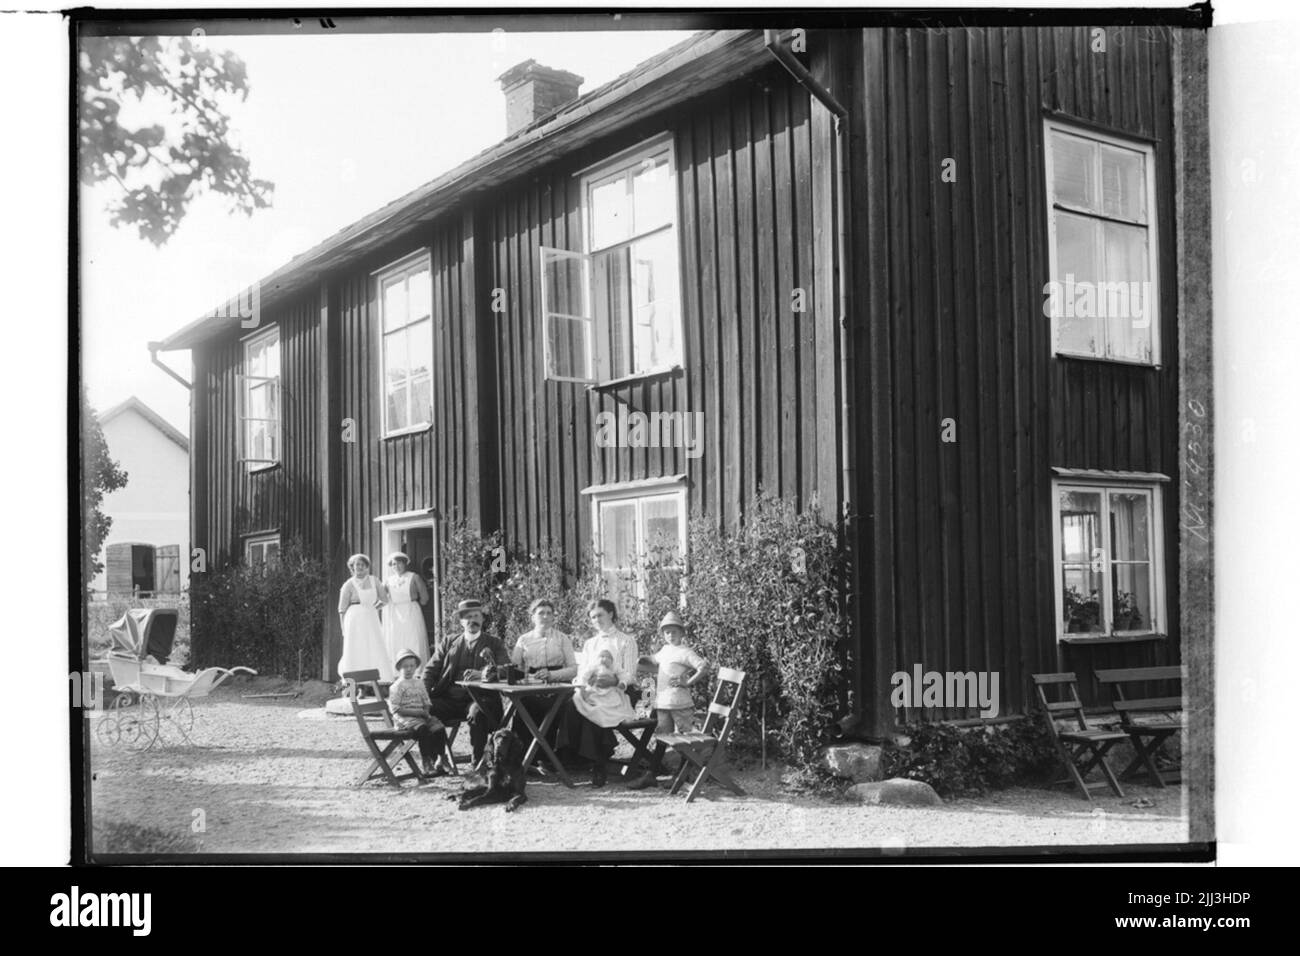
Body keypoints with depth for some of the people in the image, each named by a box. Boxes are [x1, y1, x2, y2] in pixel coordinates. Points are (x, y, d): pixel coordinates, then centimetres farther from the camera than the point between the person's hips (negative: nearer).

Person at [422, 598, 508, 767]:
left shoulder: (494, 644, 14)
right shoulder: (448, 643, 19)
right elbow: (430, 670, 14)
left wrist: (483, 674, -21)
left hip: (477, 698, -2)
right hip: (448, 699, 2)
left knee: (477, 712, -36)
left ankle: (478, 761, -23)